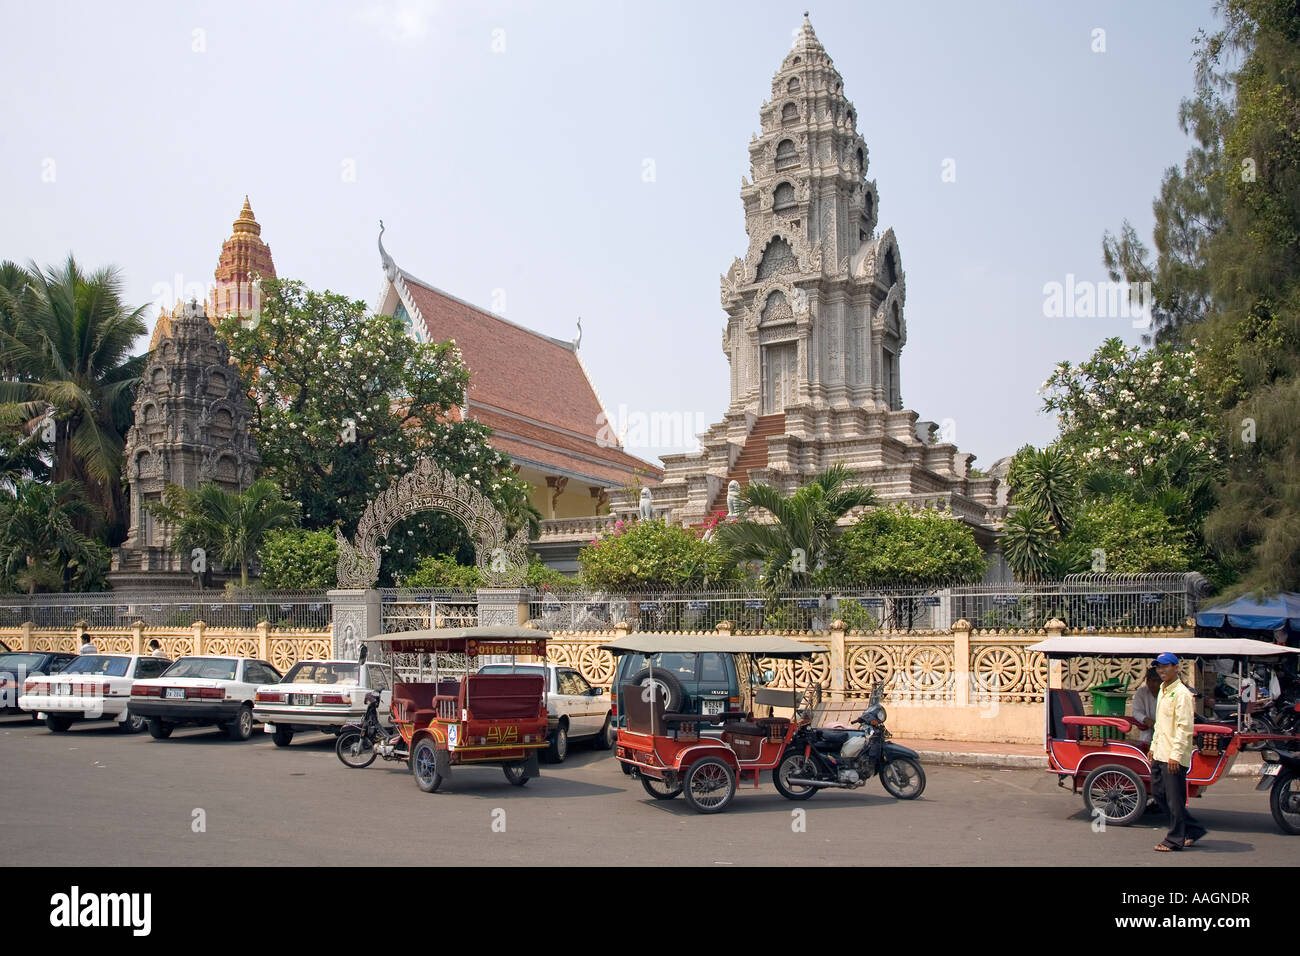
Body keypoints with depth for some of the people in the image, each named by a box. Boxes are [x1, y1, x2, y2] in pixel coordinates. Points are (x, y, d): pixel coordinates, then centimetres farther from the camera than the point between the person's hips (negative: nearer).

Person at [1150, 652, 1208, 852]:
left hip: (1174, 757, -10)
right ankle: (1193, 829, 26)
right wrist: (1154, 747, 22)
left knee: (1174, 799, -1)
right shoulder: (1163, 691, 16)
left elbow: (1185, 727, -18)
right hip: (1160, 755, 10)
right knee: (1160, 794, 14)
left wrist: (1176, 754, -22)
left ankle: (1175, 840, 10)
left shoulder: (1182, 693, -13)